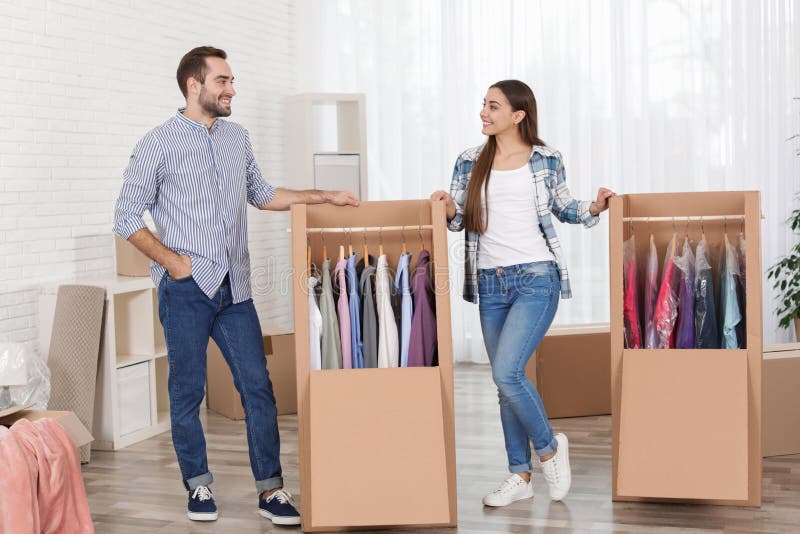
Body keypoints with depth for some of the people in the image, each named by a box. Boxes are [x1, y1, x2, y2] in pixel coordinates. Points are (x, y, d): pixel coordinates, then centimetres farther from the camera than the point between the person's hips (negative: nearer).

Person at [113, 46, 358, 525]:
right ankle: (199, 485, 20)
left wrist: (324, 197, 19)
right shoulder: (160, 143, -3)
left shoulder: (238, 138, 13)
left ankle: (270, 489, 5)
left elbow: (261, 195, 26)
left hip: (234, 288, 4)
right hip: (186, 288, -4)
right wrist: (170, 260, -12)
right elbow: (128, 216, -2)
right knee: (187, 390, 5)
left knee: (257, 385, -1)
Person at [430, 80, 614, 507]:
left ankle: (548, 446, 9)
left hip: (535, 279, -4)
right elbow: (457, 219, 10)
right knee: (505, 380, 9)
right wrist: (448, 207, -12)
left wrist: (594, 208, -6)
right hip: (490, 283, 4)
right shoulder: (470, 162, 8)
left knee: (507, 372, -16)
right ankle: (520, 475, 21)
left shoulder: (545, 160, 1)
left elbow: (563, 207, 13)